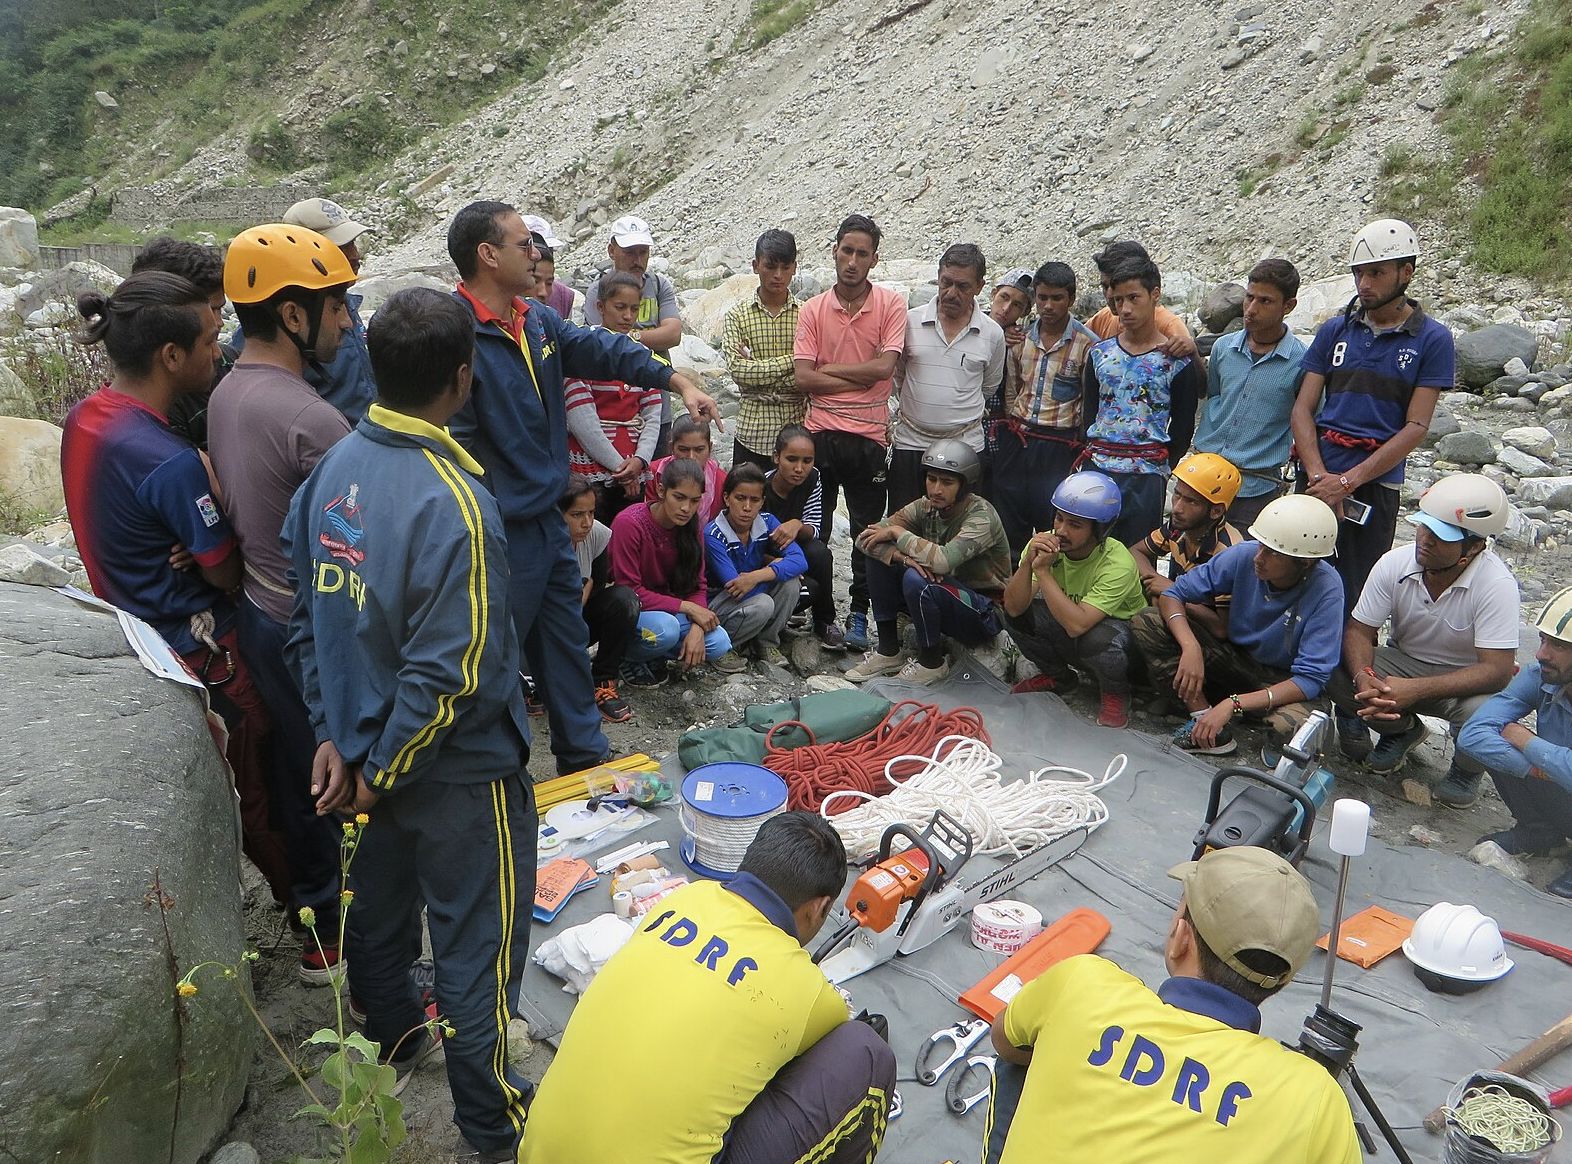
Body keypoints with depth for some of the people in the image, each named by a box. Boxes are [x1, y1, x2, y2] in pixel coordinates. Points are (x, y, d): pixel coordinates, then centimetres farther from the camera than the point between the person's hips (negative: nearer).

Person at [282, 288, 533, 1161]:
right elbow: (450, 677, -27)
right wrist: (381, 772, -12)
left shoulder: (335, 467, -5)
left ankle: (394, 1040, 52)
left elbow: (308, 614, 3)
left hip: (367, 741, 8)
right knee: (477, 945, 9)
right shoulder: (453, 503, -28)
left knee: (380, 897, 27)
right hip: (457, 770, -8)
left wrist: (337, 734, 7)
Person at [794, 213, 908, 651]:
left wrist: (828, 369, -7)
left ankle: (858, 614, 18)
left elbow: (885, 366, -13)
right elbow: (803, 377, -6)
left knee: (867, 531, 6)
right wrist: (860, 380, -10)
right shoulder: (813, 310, 4)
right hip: (820, 434, 2)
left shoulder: (891, 304, 0)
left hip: (868, 437, -2)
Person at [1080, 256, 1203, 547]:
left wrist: (1158, 468, 3)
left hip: (1146, 478, -3)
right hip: (1096, 472, 3)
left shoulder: (1177, 361, -3)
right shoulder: (1099, 353, 8)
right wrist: (1095, 456, 7)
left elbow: (1182, 430, 2)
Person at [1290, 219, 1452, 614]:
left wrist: (1347, 481, -14)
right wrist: (1319, 475, -11)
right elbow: (1303, 409, 4)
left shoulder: (1432, 339, 1)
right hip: (1318, 478, 2)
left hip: (1376, 483, -2)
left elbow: (1415, 427, -5)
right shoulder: (1334, 330, 9)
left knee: (1354, 597, 0)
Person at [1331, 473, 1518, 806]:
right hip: (1403, 662, 3)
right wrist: (1364, 679, -34)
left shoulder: (1497, 585, -26)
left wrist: (1414, 690, -39)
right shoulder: (1395, 563, -16)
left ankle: (1467, 770, 3)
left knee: (1482, 710, -37)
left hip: (1465, 678, -3)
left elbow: (1497, 670, -29)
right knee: (1336, 674, -25)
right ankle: (1402, 730, 8)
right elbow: (1359, 631, -11)